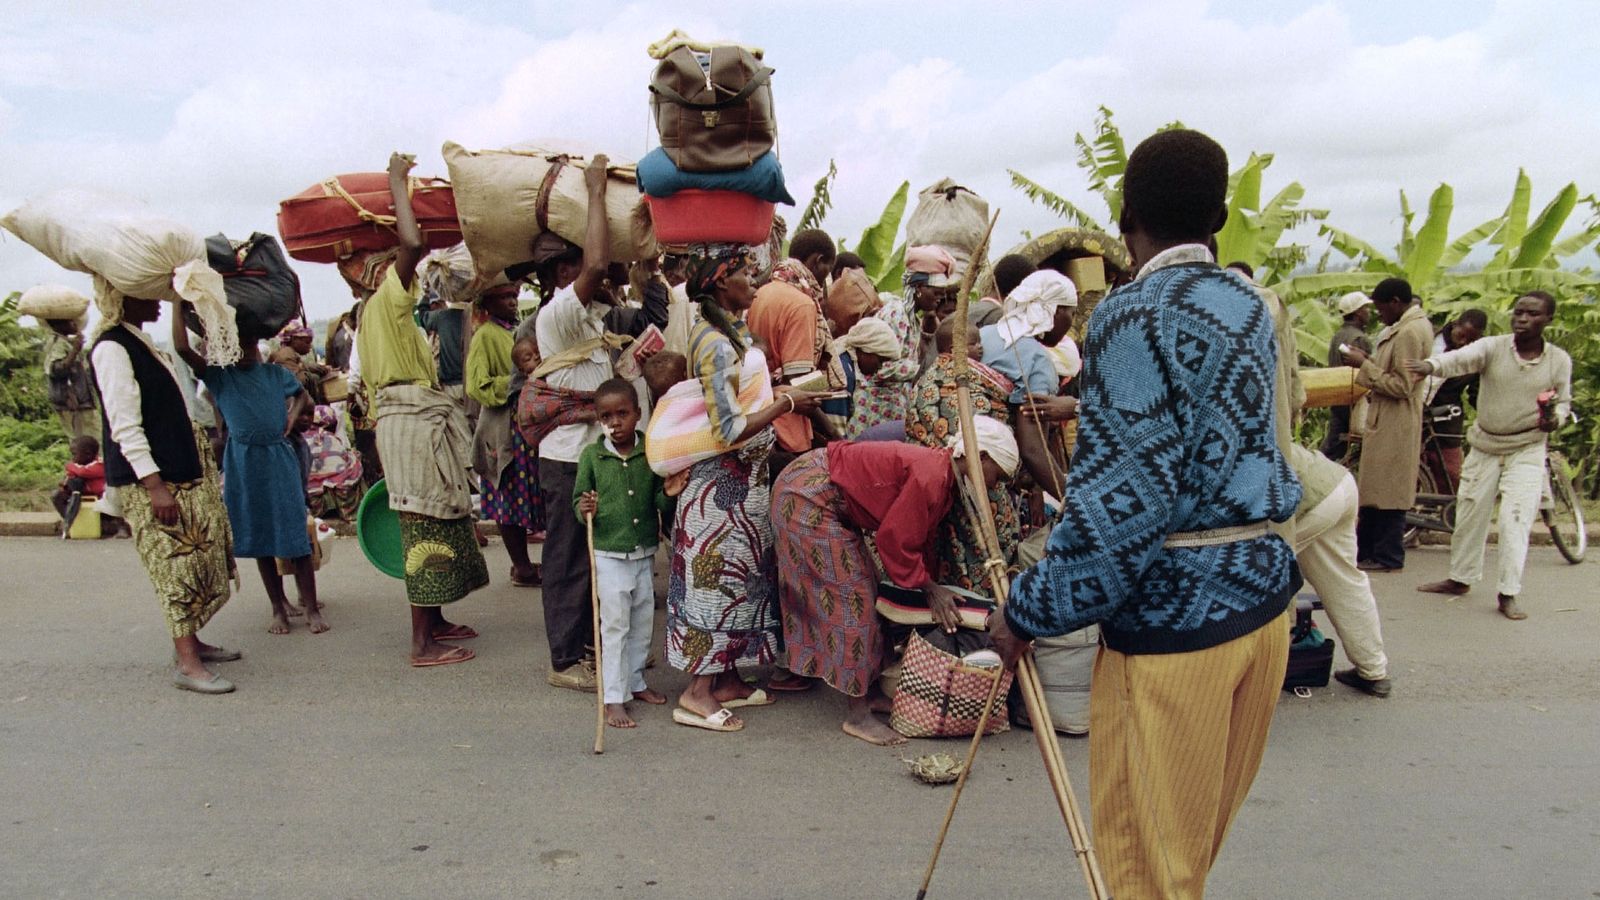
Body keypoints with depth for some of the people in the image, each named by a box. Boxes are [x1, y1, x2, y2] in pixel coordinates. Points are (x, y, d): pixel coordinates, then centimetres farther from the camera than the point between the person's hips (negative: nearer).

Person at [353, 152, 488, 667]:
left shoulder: (374, 315, 22)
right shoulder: (386, 301, -6)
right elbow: (411, 243, -23)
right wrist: (397, 182, -12)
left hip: (414, 421, 10)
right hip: (413, 422, -10)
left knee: (433, 524, 16)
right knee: (424, 527, -9)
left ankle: (434, 621, 26)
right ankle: (423, 644, -5)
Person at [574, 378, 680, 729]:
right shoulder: (591, 455, -6)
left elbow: (660, 505, 5)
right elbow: (579, 499, 2)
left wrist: (669, 494, -17)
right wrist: (585, 509, -20)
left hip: (645, 554, 3)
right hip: (609, 555, -3)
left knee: (643, 623, 15)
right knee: (614, 626, 1)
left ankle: (635, 681, 35)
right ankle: (614, 698, 11)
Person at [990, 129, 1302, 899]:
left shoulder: (1133, 315, -15)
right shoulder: (1249, 307, 9)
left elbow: (1122, 497, -21)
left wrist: (1032, 610, -11)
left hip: (1173, 609, -8)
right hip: (1261, 592, 8)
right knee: (1197, 835, 22)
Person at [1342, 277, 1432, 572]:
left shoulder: (1409, 332, -19)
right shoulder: (1415, 324, 14)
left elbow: (1401, 386, -22)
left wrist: (1365, 365, -16)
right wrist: (1369, 359, 7)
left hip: (1394, 425, -11)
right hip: (1386, 422, 11)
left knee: (1386, 492, -2)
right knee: (1374, 490, 15)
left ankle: (1388, 556, 7)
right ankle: (1366, 550, 23)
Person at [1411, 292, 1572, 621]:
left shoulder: (1559, 360, -3)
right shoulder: (1492, 347, -8)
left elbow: (1563, 401, 10)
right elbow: (1461, 358, -28)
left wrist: (1555, 418, -13)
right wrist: (1431, 364, -51)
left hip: (1527, 449, -1)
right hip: (1484, 445, 1)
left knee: (1516, 519, -10)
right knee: (1469, 513, 9)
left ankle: (1508, 594, -3)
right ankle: (1460, 578, 26)